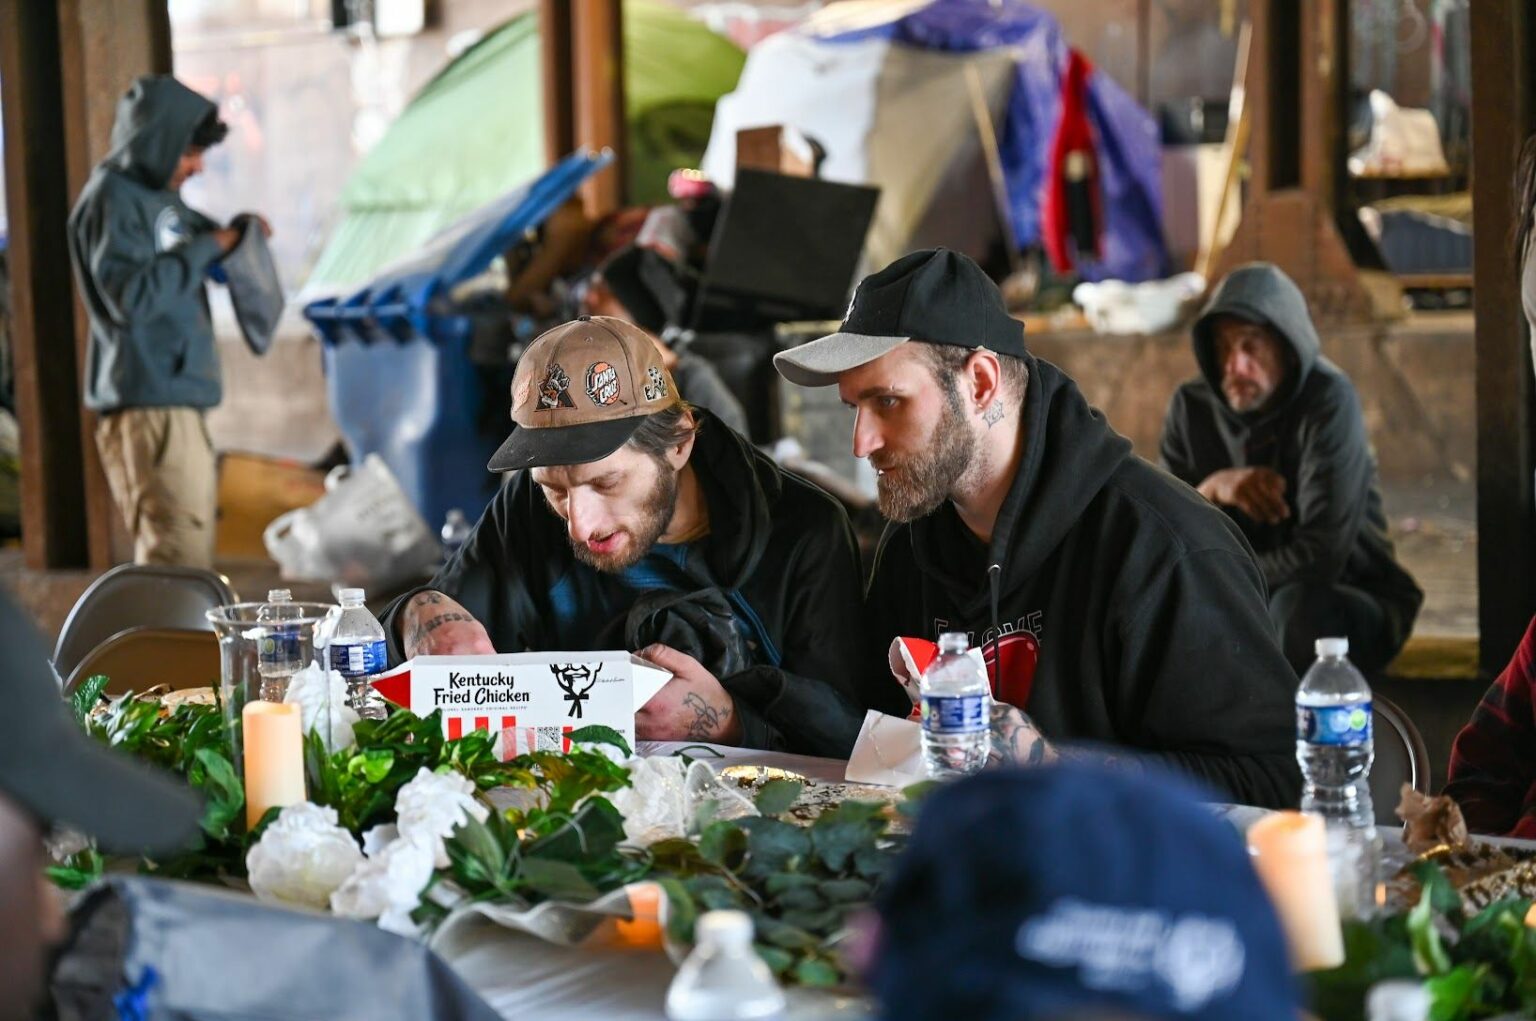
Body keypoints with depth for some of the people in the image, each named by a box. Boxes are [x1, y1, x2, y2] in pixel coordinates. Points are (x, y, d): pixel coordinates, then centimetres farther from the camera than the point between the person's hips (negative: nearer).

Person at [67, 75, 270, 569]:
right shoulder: (111, 198, -10)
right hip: (145, 404, -10)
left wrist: (237, 229, 11)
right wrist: (207, 248, -14)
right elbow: (130, 295, -22)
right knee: (177, 561, -15)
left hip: (177, 400, 10)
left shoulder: (157, 193, 16)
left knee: (192, 554, 13)